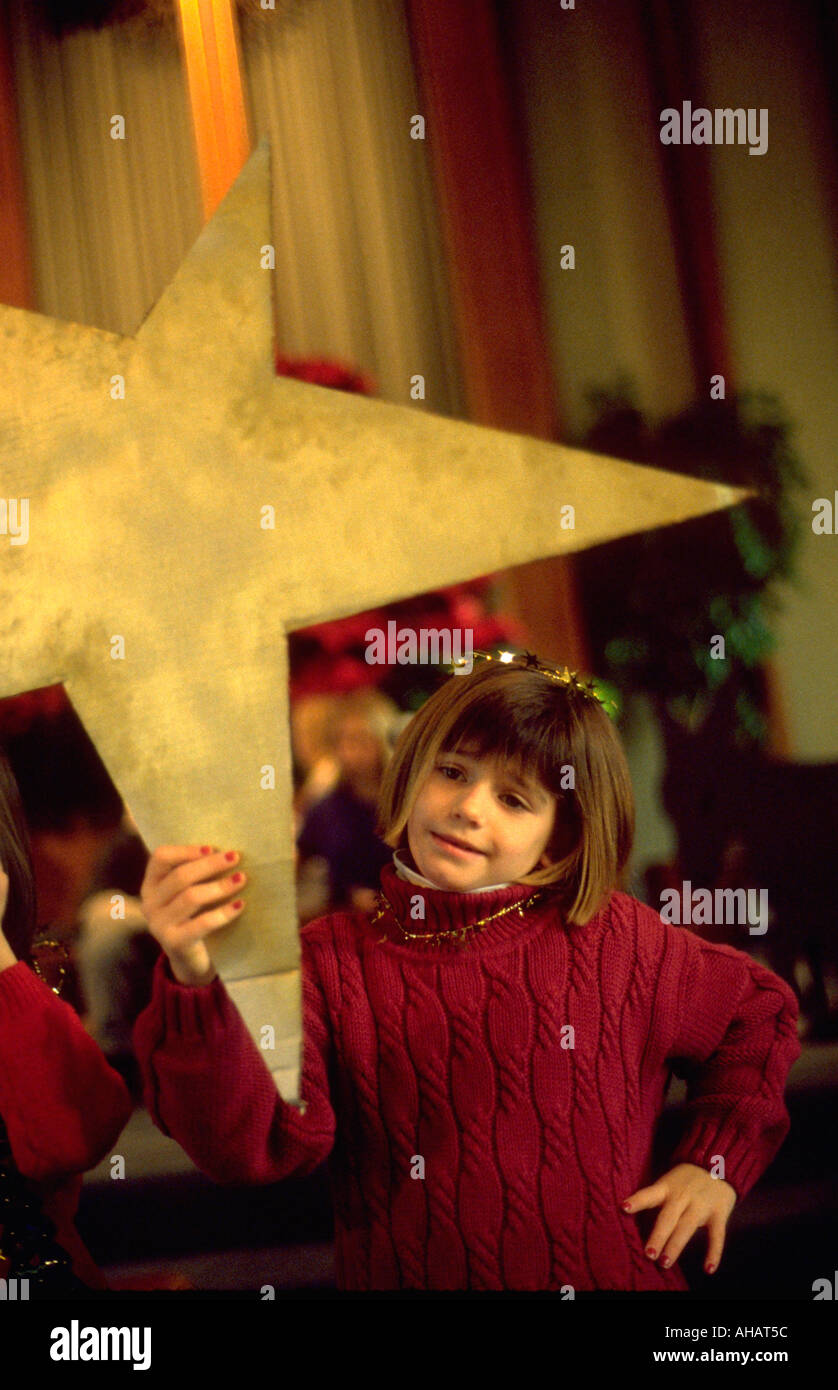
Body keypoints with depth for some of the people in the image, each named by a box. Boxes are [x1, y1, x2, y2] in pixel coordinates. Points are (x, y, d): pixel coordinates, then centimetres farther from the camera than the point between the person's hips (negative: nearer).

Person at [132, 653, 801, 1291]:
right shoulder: (332, 958, 0)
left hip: (618, 1276, 1)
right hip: (405, 1275, 0)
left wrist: (717, 1163, 12)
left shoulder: (613, 941, 4)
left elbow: (760, 1013, 21)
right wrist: (194, 980, -28)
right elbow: (255, 1142, -15)